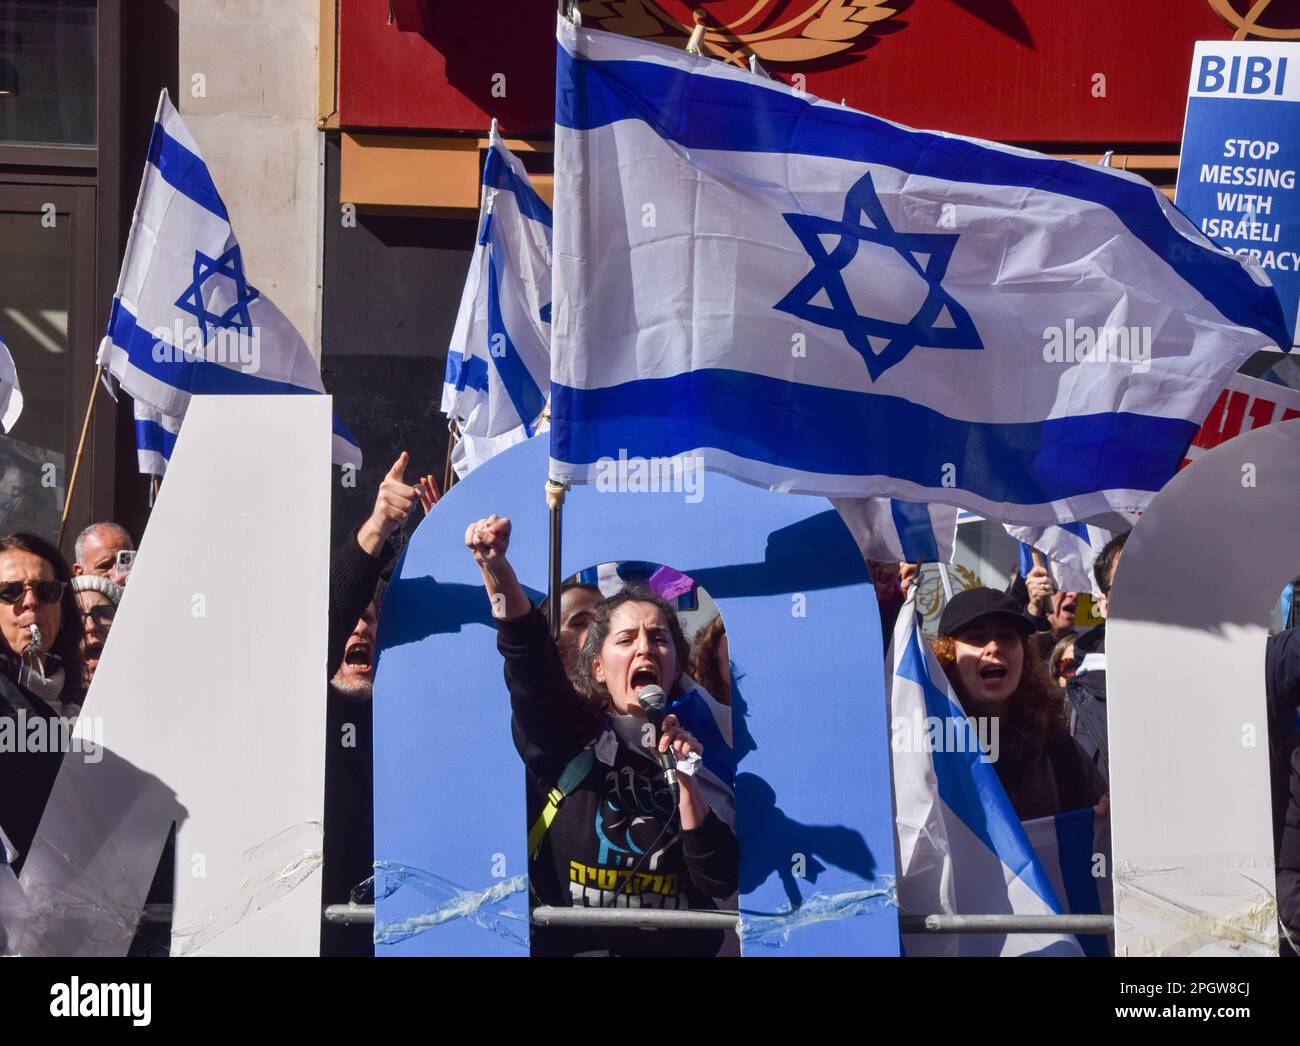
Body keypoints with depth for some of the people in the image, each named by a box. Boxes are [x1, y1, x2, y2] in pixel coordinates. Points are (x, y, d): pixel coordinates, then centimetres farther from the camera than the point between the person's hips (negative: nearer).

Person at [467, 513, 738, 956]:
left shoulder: (699, 750, 4)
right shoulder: (569, 736, 0)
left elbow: (720, 884, -2)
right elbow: (528, 652, -17)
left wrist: (688, 784, -12)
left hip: (678, 945, 2)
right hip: (567, 944, -2)